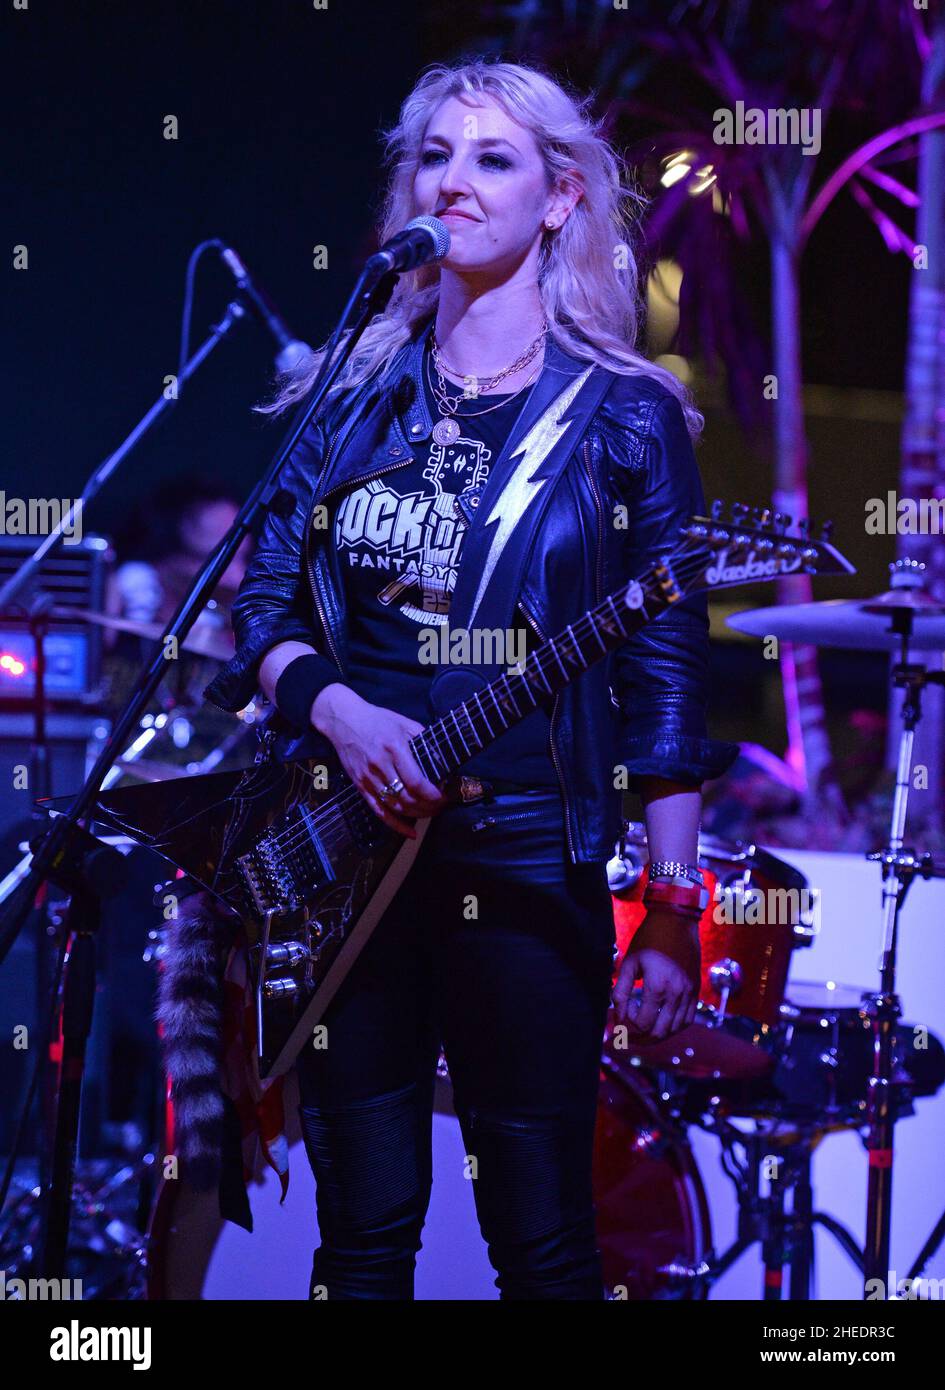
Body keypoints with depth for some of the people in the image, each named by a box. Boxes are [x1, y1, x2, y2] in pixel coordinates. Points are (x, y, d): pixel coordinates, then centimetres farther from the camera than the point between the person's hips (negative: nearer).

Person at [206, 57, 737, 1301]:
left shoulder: (624, 417, 1)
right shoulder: (351, 395, 10)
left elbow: (666, 681, -2)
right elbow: (264, 604, 9)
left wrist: (673, 912, -8)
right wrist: (338, 711, -12)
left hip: (527, 860, -3)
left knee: (544, 1243, -1)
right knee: (363, 1235, 7)